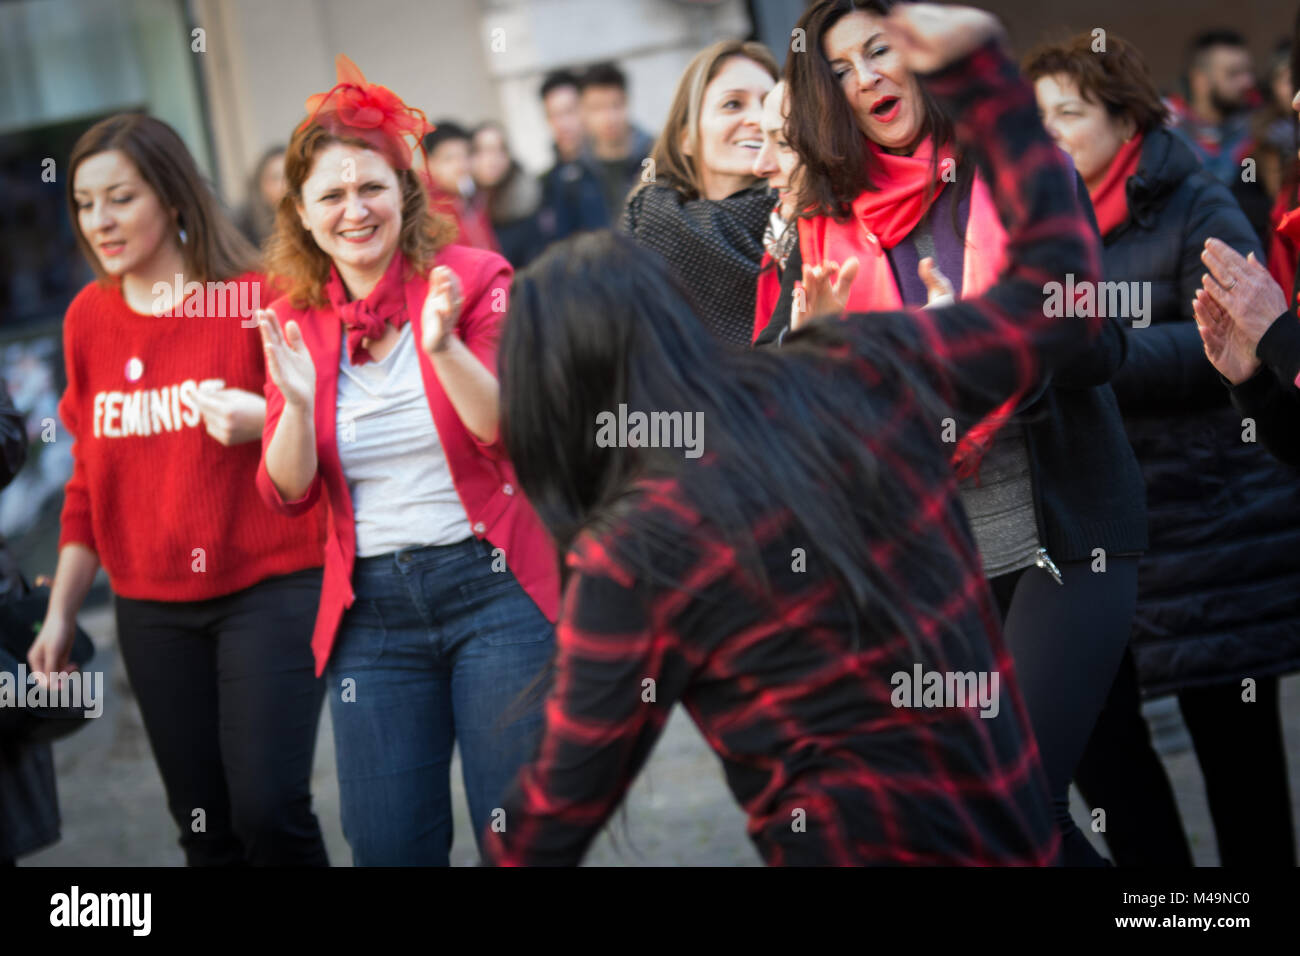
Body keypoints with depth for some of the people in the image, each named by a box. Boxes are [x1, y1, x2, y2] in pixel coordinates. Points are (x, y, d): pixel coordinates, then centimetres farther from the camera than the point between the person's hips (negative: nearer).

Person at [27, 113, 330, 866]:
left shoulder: (255, 296, -7)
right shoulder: (88, 318, 8)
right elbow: (89, 479, 16)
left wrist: (264, 420, -24)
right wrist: (61, 611, 16)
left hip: (268, 586, -4)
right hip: (153, 608, 5)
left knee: (268, 807, -15)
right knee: (204, 825, 7)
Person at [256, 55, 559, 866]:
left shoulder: (472, 280, -3)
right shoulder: (294, 322, 6)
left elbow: (512, 434, -13)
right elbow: (289, 494, 3)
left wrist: (443, 347, -29)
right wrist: (297, 404, -16)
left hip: (491, 586, -3)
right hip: (371, 608, 3)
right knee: (387, 845, 4)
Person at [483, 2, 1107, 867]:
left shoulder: (631, 554, -16)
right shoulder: (863, 374, -5)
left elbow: (565, 803, -6)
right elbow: (1055, 293, 11)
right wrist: (980, 74, 15)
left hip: (870, 845, -7)